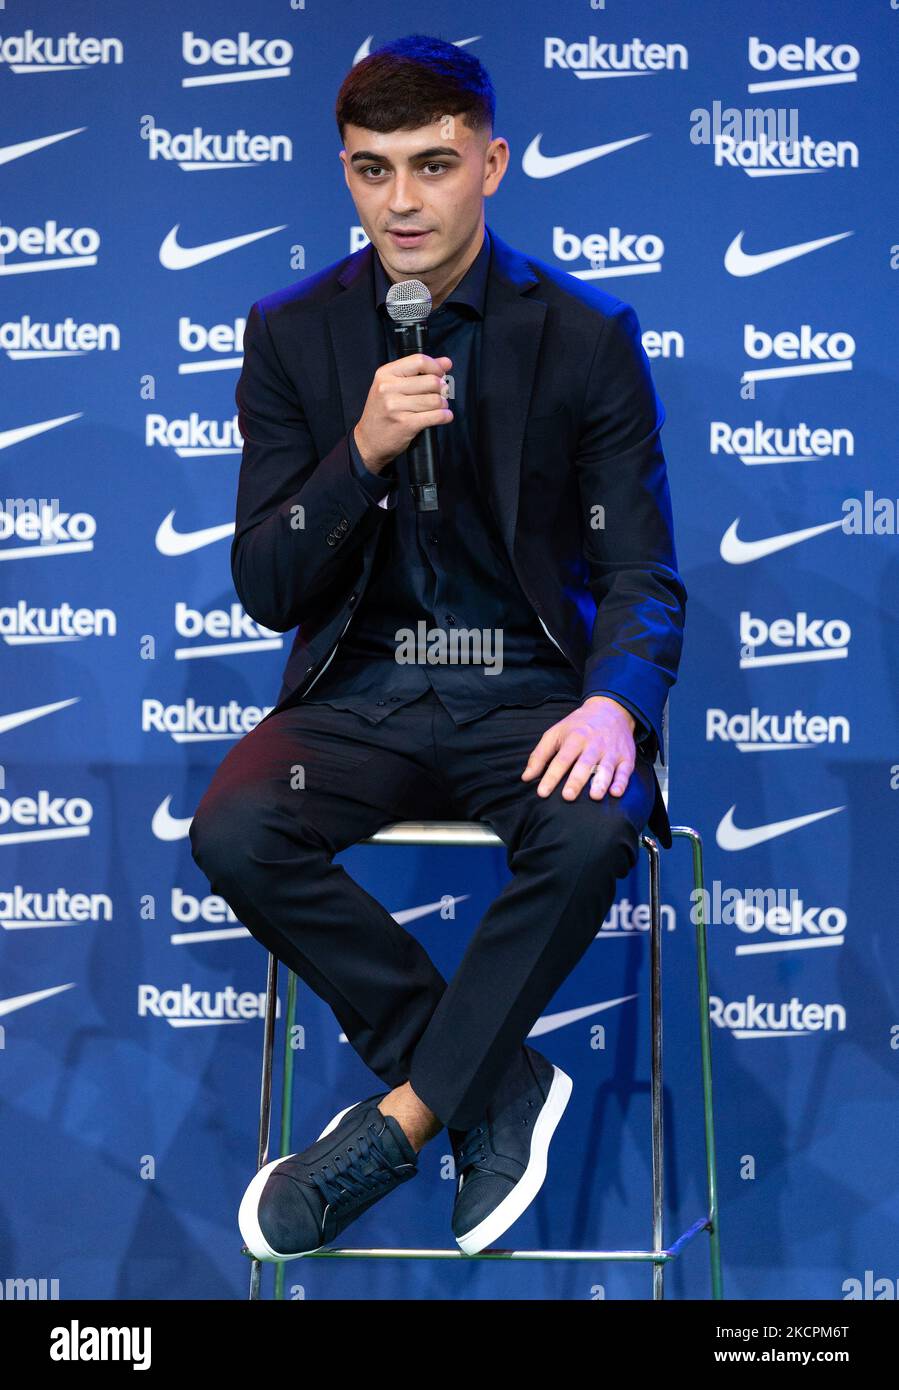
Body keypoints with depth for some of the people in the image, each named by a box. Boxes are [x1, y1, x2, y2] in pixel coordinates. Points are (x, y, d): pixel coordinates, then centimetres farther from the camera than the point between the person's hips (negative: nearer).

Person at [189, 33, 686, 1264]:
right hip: (360, 688, 2)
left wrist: (613, 705, -24)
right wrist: (364, 449, -18)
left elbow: (643, 572, -1)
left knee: (593, 833, -34)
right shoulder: (292, 336, 3)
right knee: (233, 836, -28)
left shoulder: (587, 338, 0)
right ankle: (499, 1083, -12)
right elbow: (267, 591, 0)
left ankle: (401, 1117, -14)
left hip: (528, 686, -1)